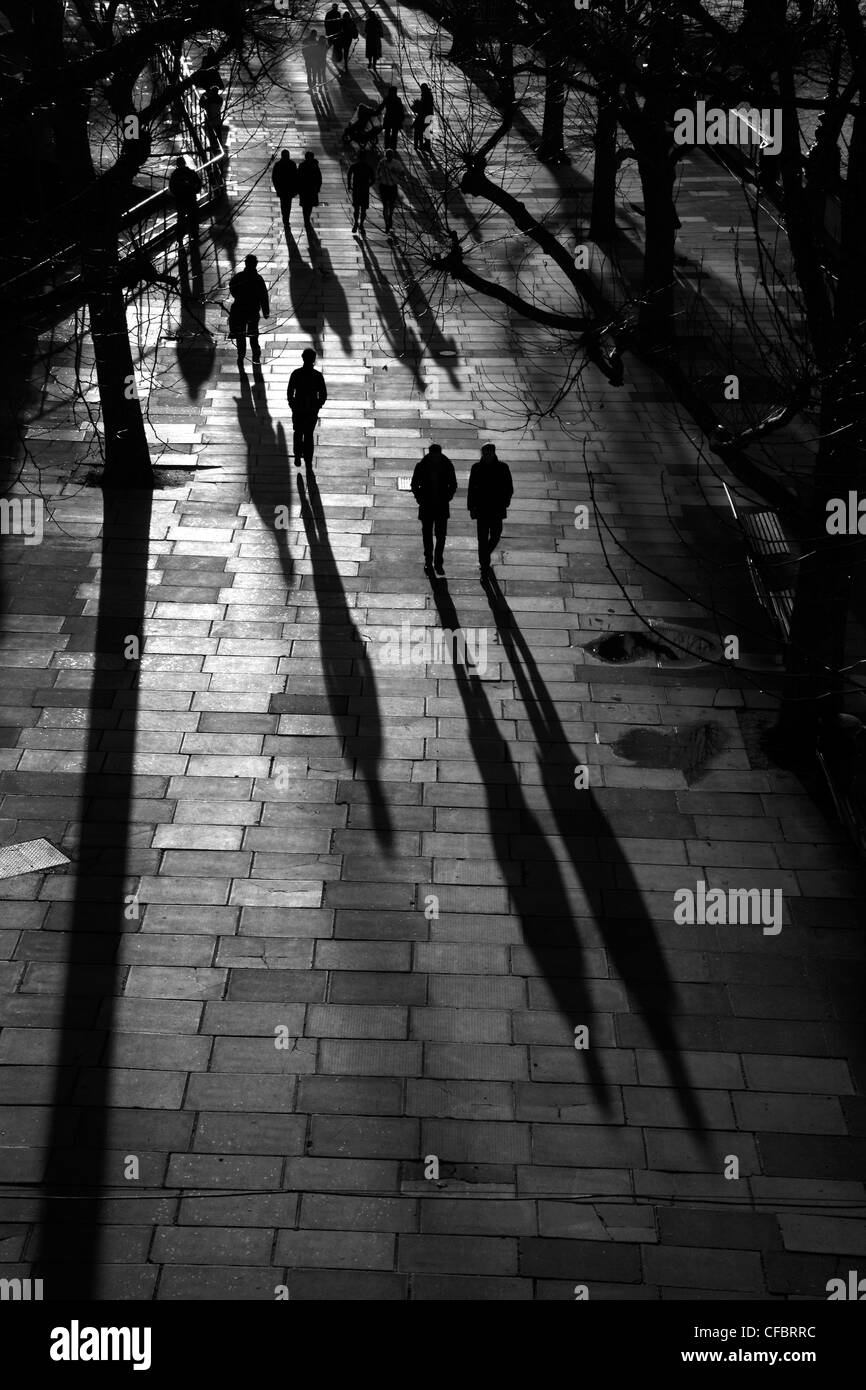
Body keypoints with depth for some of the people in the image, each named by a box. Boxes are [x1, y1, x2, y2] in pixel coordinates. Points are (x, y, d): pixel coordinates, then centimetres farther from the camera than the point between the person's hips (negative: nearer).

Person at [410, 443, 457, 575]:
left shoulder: (447, 466, -5)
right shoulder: (421, 466, -6)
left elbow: (453, 485, 7)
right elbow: (414, 485, 6)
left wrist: (447, 498, -5)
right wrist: (420, 499, -5)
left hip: (442, 506, 0)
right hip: (426, 505, 0)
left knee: (441, 535, -3)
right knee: (427, 534, 8)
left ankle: (438, 563, 4)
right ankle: (428, 561, 22)